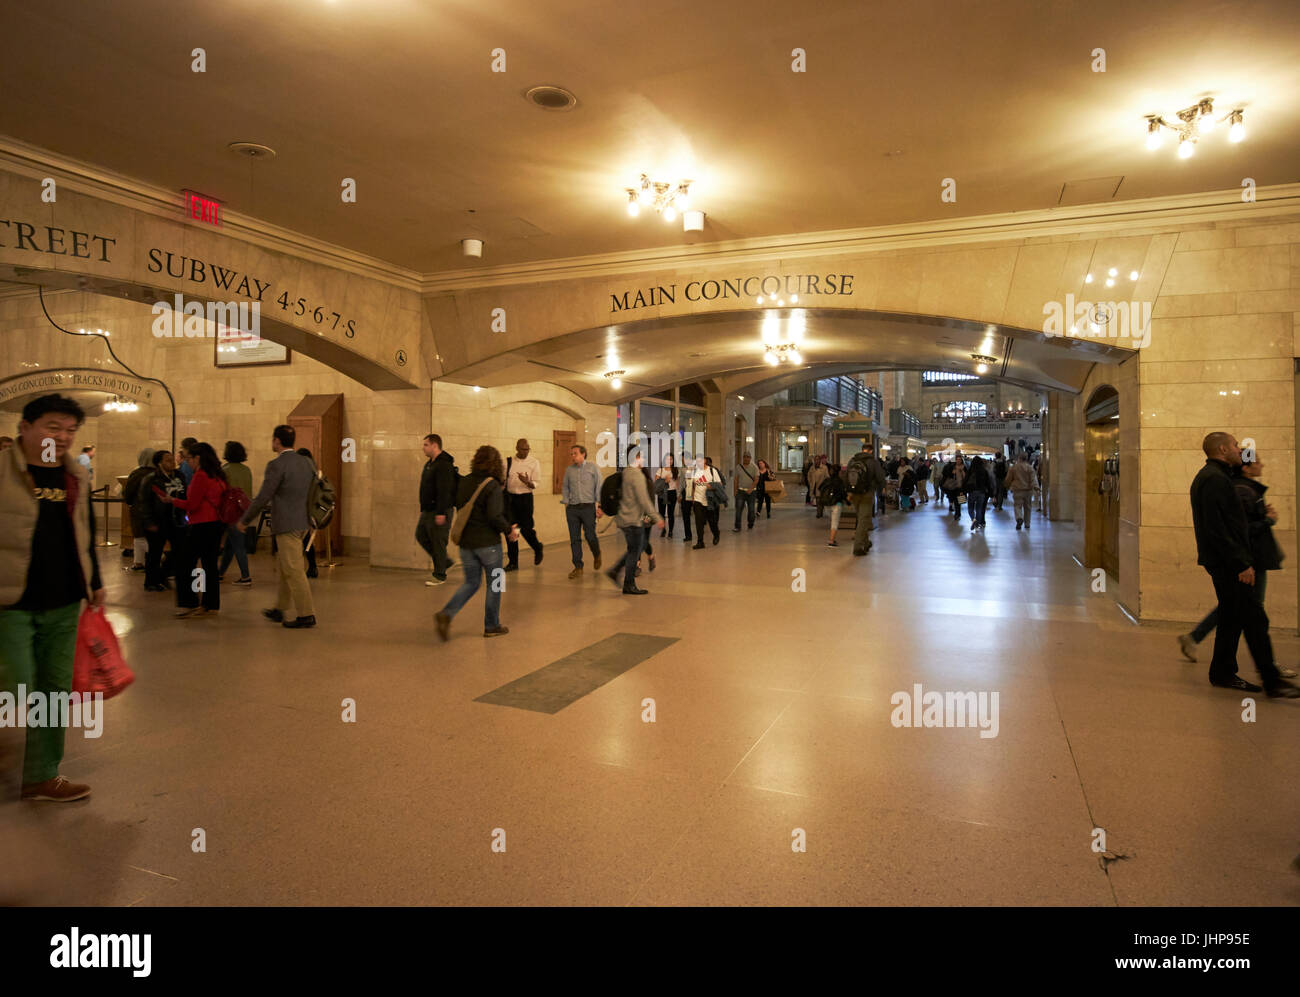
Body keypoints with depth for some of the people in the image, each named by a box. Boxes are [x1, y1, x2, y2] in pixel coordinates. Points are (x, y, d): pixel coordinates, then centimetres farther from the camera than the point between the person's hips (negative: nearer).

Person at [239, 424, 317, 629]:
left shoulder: (277, 465, -14)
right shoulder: (306, 462, 9)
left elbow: (262, 498, -13)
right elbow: (312, 492, 15)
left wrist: (245, 520, -1)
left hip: (286, 524, -8)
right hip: (303, 521, 8)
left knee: (294, 570, -3)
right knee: (284, 567, 19)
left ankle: (306, 615, 0)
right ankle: (280, 610, 29)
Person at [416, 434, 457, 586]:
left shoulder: (444, 465, -18)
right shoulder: (429, 463, 15)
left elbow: (444, 491, -24)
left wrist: (441, 512, -27)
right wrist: (423, 508, 22)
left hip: (439, 511, -11)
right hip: (428, 510, 11)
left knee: (438, 542, -3)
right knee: (421, 535, 15)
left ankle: (440, 575, 8)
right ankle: (444, 561, 25)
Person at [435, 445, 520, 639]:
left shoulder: (464, 482, 5)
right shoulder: (493, 486, -14)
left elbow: (459, 508, 13)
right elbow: (495, 516, -22)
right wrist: (509, 530, -7)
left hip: (466, 542, 6)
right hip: (488, 542, -6)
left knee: (471, 582, 16)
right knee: (494, 583, 11)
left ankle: (447, 614, -5)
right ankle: (492, 626, 18)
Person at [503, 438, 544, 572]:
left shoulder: (534, 462, -2)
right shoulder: (508, 462, 6)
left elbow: (535, 484, -6)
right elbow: (502, 480, 11)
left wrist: (527, 482, -28)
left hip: (525, 497, -3)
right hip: (509, 497, 3)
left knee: (526, 528, -3)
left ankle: (537, 548, 29)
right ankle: (513, 562, 13)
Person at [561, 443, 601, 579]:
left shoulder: (593, 468, 1)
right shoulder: (569, 470, 11)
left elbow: (599, 487, -1)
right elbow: (565, 487, 17)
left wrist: (600, 505, -6)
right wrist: (565, 502, 7)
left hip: (588, 507, -3)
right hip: (572, 508, 3)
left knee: (590, 536, -3)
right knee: (574, 539, 2)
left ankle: (596, 555, 29)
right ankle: (578, 567, 8)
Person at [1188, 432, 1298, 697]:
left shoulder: (1210, 476, 17)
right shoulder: (1215, 479, -16)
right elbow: (1216, 529, -22)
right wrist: (1241, 563, -21)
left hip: (1225, 563, 11)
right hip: (1227, 563, -11)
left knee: (1232, 618, 14)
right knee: (1255, 619, -6)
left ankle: (1223, 673, 20)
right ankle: (1271, 680, -1)